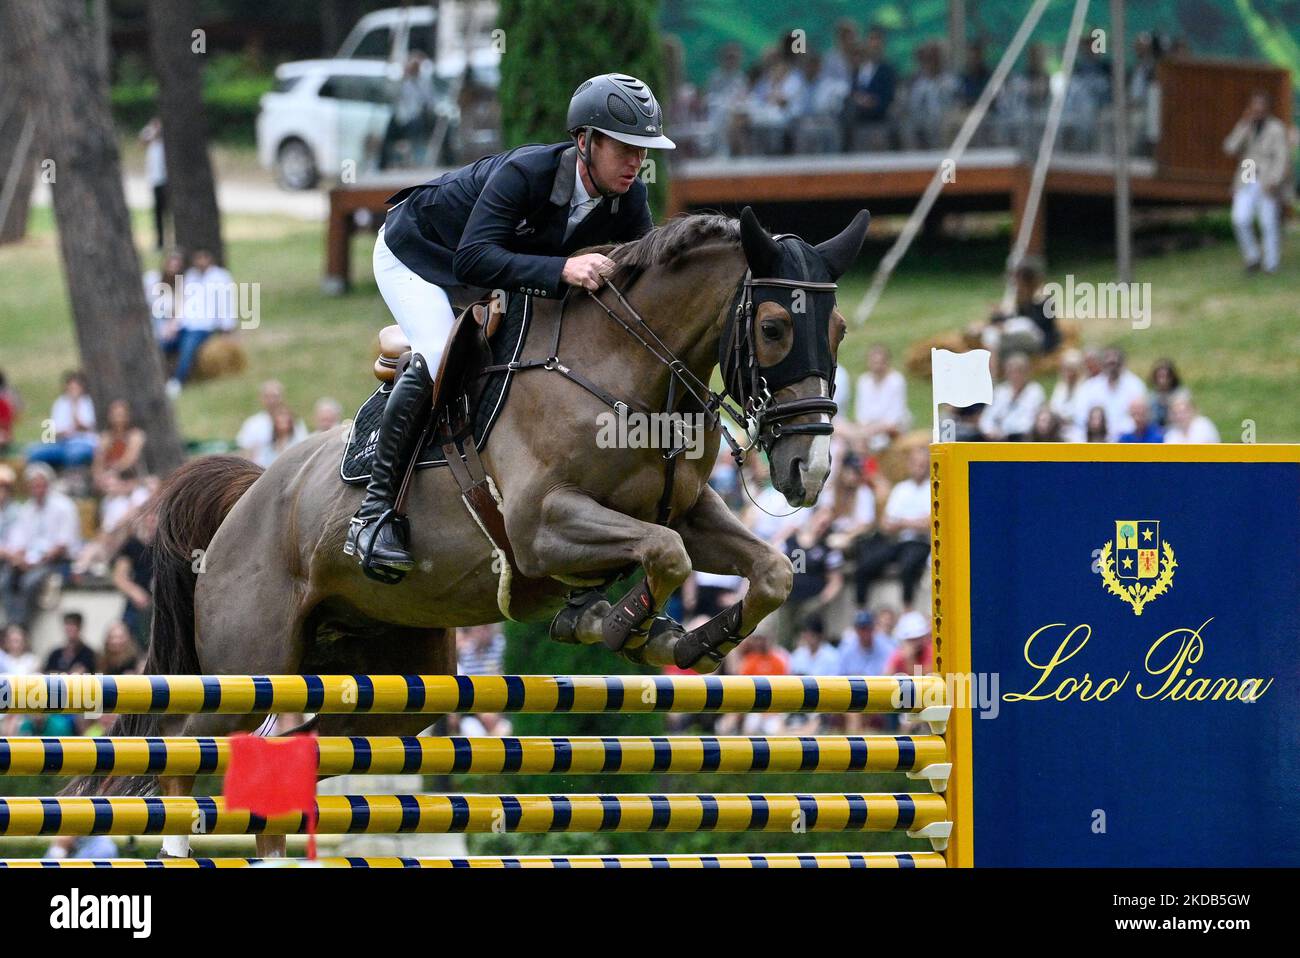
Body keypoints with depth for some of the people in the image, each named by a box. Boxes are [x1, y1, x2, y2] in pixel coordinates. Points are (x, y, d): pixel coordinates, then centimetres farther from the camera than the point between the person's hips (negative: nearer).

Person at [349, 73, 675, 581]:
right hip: (416, 253, -8)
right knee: (437, 359, -29)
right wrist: (562, 269, -60)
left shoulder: (628, 201, -19)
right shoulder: (524, 173, -39)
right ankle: (375, 511, -26)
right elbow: (472, 260, -49)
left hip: (496, 277, 8)